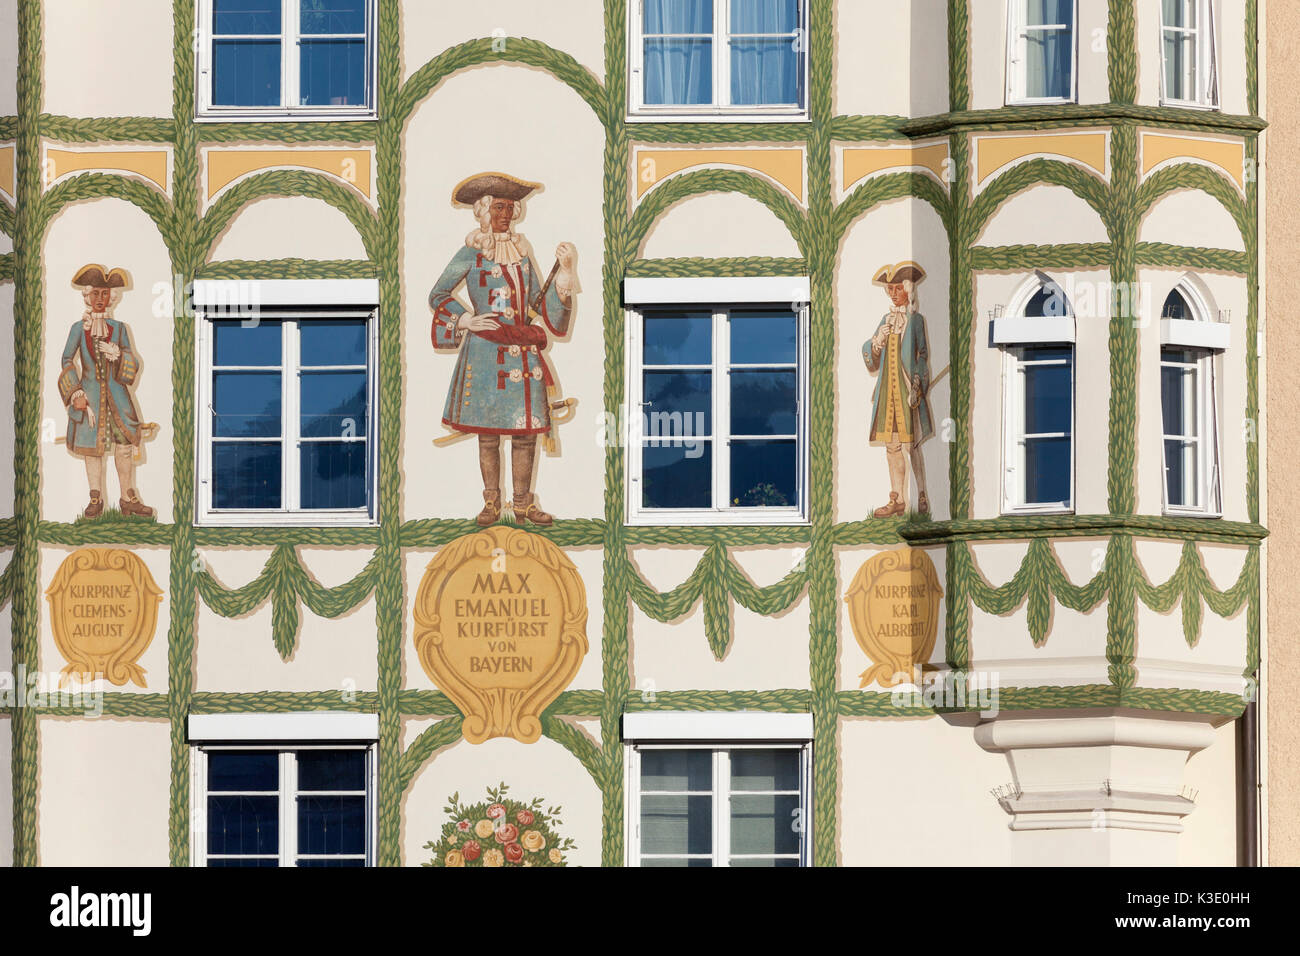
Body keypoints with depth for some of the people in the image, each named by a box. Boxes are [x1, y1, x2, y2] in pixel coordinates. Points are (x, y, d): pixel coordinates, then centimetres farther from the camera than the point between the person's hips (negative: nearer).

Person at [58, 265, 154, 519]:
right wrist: (75, 394, -8)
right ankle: (95, 500, 10)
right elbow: (67, 362, 2)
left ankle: (128, 498, 5)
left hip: (116, 392, 1)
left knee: (125, 444, -3)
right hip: (89, 391, -1)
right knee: (92, 446, 2)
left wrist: (117, 355, -16)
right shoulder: (78, 329, 2)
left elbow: (132, 362, 6)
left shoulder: (118, 328, 6)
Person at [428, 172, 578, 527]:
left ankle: (523, 503, 8)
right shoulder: (472, 254, 1)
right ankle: (491, 504, 9)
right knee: (488, 432, 0)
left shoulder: (522, 253, 14)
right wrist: (468, 320, -8)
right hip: (486, 351, -4)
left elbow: (541, 302, 12)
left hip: (524, 351, 4)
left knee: (525, 431, 1)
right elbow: (438, 296, 4)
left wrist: (563, 271, 1)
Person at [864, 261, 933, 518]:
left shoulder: (916, 320, -2)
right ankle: (897, 499, 9)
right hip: (888, 389, 6)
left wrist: (916, 387, -15)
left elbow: (923, 358, -6)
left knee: (911, 445, -8)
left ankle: (922, 499, -4)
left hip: (907, 389, -6)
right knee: (892, 446, 6)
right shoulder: (887, 320, 15)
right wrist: (877, 341, -4)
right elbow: (871, 361, 16)